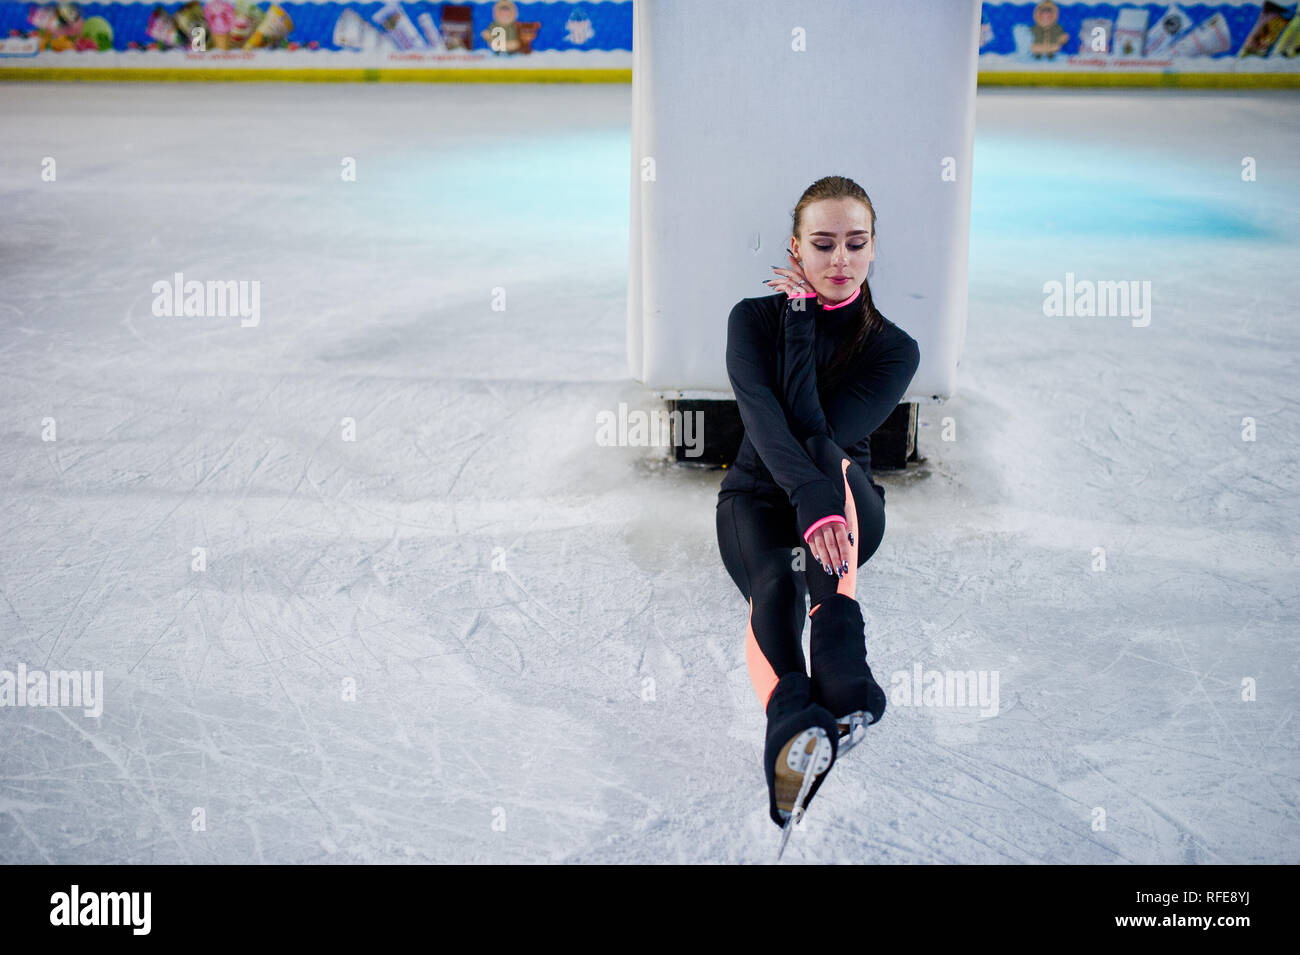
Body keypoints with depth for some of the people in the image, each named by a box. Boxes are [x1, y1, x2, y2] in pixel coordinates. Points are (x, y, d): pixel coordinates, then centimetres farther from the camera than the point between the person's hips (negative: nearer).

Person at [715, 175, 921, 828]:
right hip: (757, 499, 0)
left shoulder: (893, 349, -5)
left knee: (829, 460, -37)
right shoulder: (754, 318, -6)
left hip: (848, 504, 0)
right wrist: (808, 496, -46)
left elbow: (814, 431, -20)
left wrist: (802, 320, -18)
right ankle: (793, 727, -68)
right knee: (775, 582, -37)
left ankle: (841, 677, -59)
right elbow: (762, 415, -27)